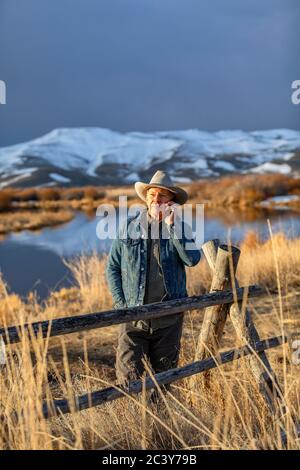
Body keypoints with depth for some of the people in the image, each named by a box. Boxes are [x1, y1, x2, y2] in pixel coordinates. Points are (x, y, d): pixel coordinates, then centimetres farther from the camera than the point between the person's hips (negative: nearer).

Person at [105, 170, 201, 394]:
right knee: (128, 379, -5)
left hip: (168, 318, 1)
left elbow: (192, 259, -17)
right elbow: (112, 267, 6)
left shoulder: (179, 228, 3)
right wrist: (121, 304, -3)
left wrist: (171, 225, -19)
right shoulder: (129, 226, 1)